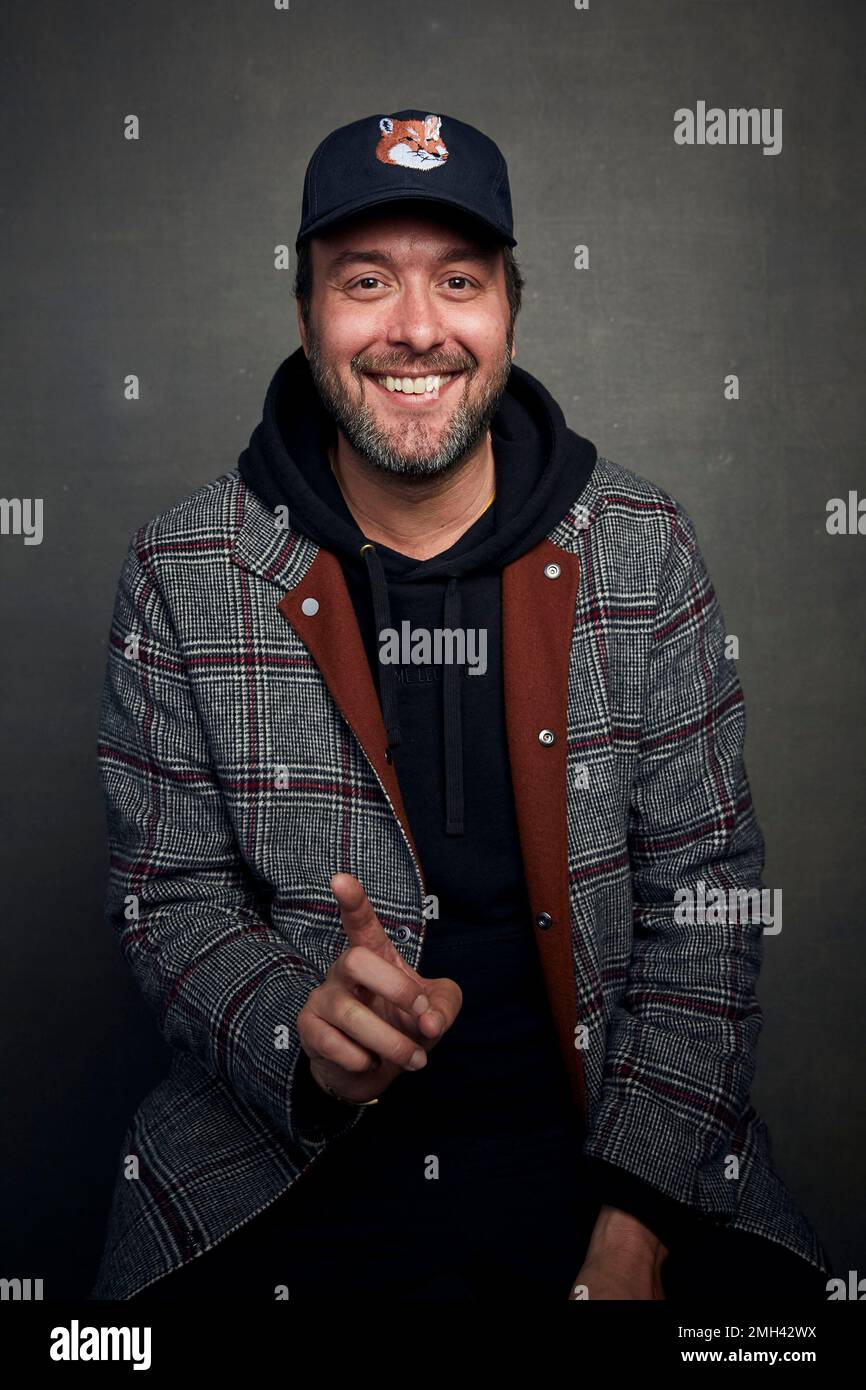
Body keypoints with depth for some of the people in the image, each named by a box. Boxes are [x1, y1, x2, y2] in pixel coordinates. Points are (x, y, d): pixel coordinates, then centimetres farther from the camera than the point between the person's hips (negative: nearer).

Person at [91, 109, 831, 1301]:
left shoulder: (642, 550, -4)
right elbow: (170, 895, 0)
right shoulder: (185, 573, -5)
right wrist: (300, 1027, -21)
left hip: (595, 1127, 2)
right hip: (286, 1158, -1)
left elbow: (705, 889, -3)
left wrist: (638, 1217, -9)